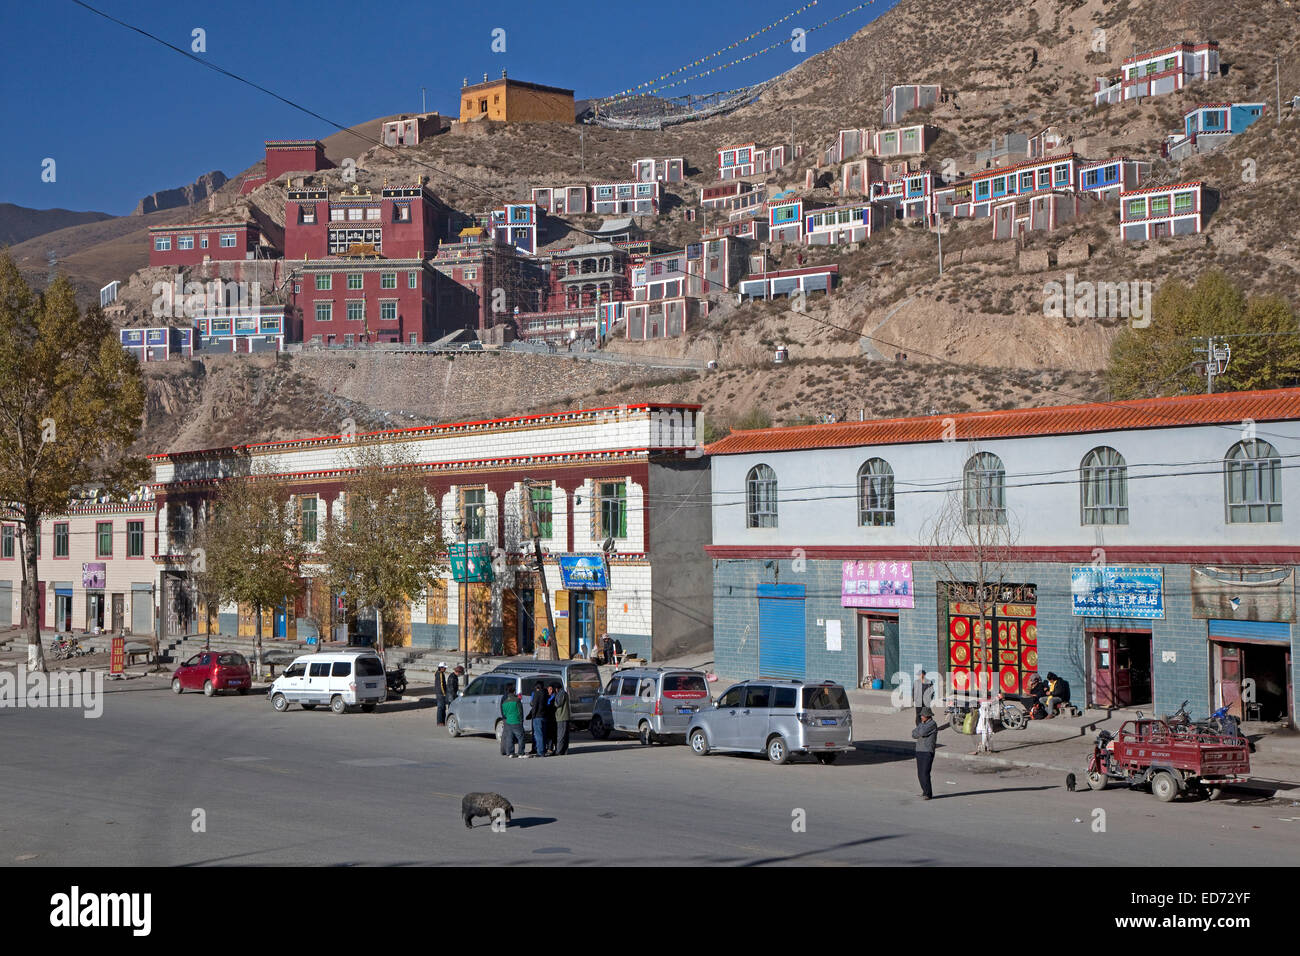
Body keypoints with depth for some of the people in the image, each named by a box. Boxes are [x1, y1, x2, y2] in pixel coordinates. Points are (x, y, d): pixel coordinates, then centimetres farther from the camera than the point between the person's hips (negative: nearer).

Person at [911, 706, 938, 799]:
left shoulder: (932, 724, -10)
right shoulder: (922, 724, 15)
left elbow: (922, 732, -21)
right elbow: (914, 735, 6)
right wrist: (920, 733, -12)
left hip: (928, 752, -8)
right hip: (919, 751, 8)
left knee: (925, 773, -12)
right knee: (920, 774, 10)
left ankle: (928, 794, -6)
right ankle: (925, 791, 22)